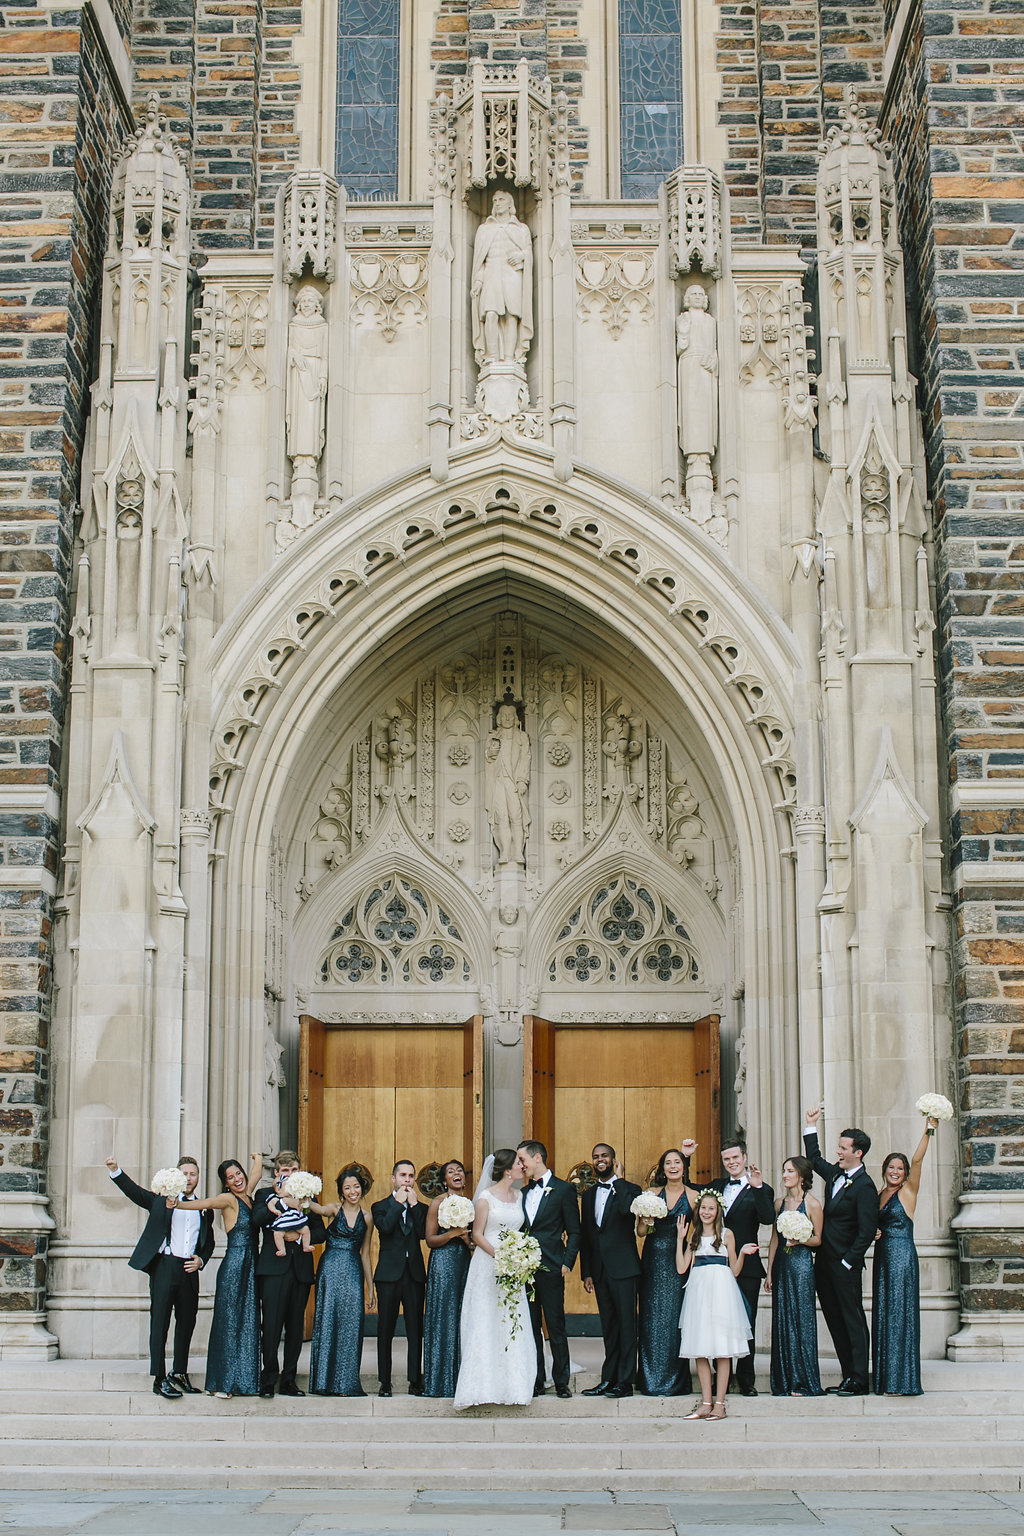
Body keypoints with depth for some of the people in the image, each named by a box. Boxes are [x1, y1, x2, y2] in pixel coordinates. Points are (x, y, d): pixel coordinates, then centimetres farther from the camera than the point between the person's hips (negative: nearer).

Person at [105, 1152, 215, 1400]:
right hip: (164, 1266, -4)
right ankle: (159, 1379, -4)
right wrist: (115, 1171, -21)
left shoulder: (204, 1210, 17)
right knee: (160, 1321, -5)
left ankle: (180, 1374, 22)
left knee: (187, 1322, 8)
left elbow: (209, 1243, 22)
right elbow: (134, 1191, -4)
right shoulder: (161, 1199, 7)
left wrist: (201, 1260, 1)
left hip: (189, 1270, 4)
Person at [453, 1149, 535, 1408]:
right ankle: (479, 1388, -7)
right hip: (488, 1267, -5)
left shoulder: (519, 1197, 13)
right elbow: (478, 1235, -6)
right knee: (485, 1326, -7)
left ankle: (513, 1384, 5)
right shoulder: (486, 1197, -4)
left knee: (514, 1326, 2)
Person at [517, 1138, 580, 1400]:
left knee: (556, 1327, -2)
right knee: (530, 1327, 6)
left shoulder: (563, 1189, -1)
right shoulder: (522, 1193, 15)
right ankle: (536, 1382, 12)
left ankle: (561, 1382, 5)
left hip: (550, 1269, -5)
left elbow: (574, 1232, -1)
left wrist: (567, 1263, -10)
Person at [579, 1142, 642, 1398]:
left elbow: (626, 1208, -26)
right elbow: (584, 1236, 16)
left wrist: (618, 1179, -14)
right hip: (600, 1270, 6)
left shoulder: (629, 1189, -1)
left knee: (626, 1324, -4)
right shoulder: (589, 1194, 16)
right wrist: (586, 1272, 10)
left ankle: (625, 1382, -2)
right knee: (609, 1327, 10)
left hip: (623, 1268, -6)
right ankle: (608, 1380, 13)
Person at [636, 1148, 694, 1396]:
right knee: (653, 1317, 1)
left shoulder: (693, 1196, 4)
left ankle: (675, 1382, 6)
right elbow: (640, 1232, 6)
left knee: (676, 1317, -3)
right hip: (653, 1261, 1)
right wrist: (646, 1219, -13)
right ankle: (652, 1381, 8)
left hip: (679, 1261, -1)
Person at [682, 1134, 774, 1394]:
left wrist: (757, 1187, -29)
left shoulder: (760, 1189, -2)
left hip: (746, 1267, -4)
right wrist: (686, 1158, 16)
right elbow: (687, 1190, 25)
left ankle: (746, 1380, 12)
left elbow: (768, 1218, -19)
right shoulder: (716, 1186, 14)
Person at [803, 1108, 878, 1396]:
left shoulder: (864, 1186, -15)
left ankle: (859, 1381, 2)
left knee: (853, 1321, -2)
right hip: (824, 1264, 9)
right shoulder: (835, 1174, 9)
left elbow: (867, 1231, -18)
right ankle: (848, 1376, 17)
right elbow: (814, 1159, 31)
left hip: (845, 1266, -8)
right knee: (835, 1320, 11)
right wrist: (810, 1126, 25)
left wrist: (848, 1262, -16)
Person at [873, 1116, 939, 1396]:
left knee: (899, 1313, -7)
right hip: (883, 1257, 7)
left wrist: (928, 1131, -25)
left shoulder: (908, 1191, -3)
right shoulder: (879, 1195, 14)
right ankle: (885, 1379, 13)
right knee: (883, 1314, 8)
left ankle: (901, 1381, -4)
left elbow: (917, 1161, -17)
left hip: (902, 1257, -7)